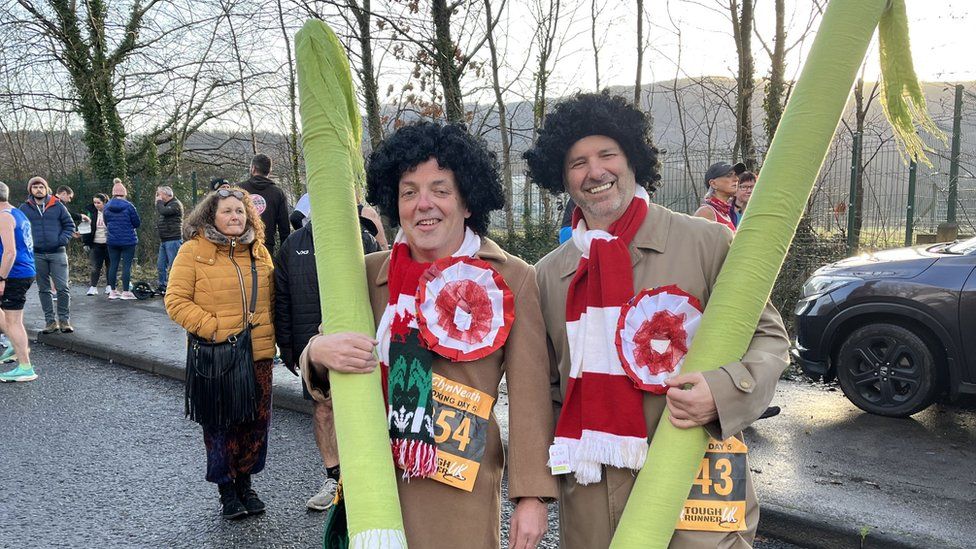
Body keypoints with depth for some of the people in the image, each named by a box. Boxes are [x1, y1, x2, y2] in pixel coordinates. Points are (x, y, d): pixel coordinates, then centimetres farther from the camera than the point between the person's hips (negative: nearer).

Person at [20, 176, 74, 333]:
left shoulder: (57, 206, 3)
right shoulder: (25, 208, 5)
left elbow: (69, 225, 7)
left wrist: (62, 240, -7)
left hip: (57, 253, -1)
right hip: (36, 255, 2)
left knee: (63, 288, -5)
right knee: (43, 289, 8)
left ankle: (64, 320, 4)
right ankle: (50, 321, 15)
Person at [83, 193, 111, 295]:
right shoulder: (92, 212, 1)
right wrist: (86, 242, -2)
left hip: (108, 243, -2)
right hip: (96, 244, 2)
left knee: (109, 265, 9)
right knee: (95, 266, 1)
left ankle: (109, 286, 18)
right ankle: (93, 287, 3)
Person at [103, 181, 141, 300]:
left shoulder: (106, 207, 1)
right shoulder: (128, 206, -12)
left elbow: (106, 223, 12)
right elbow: (137, 223, -5)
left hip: (112, 240, 4)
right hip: (128, 240, -4)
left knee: (113, 265, 10)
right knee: (126, 266, -1)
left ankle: (113, 291, 16)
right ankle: (125, 292, 0)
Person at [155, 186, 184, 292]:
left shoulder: (176, 204, -9)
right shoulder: (165, 205, 20)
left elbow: (163, 211, -24)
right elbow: (160, 218, 26)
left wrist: (159, 201, -8)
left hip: (173, 240, -10)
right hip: (163, 241, 10)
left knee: (174, 266, -8)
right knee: (161, 266, 13)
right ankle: (162, 287, 21)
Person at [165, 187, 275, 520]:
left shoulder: (259, 251, 10)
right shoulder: (193, 251, -3)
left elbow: (271, 298, 17)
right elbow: (176, 300, -6)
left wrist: (270, 335, 6)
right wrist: (211, 328, -14)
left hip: (258, 354, 4)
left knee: (256, 421, 9)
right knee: (221, 424, 5)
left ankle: (245, 483, 28)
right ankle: (226, 490, 23)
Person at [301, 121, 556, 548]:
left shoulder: (512, 279, -6)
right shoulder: (371, 273, 1)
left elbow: (529, 396, -5)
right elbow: (317, 376, 7)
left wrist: (532, 496, -7)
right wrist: (318, 353, -16)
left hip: (461, 491, -2)